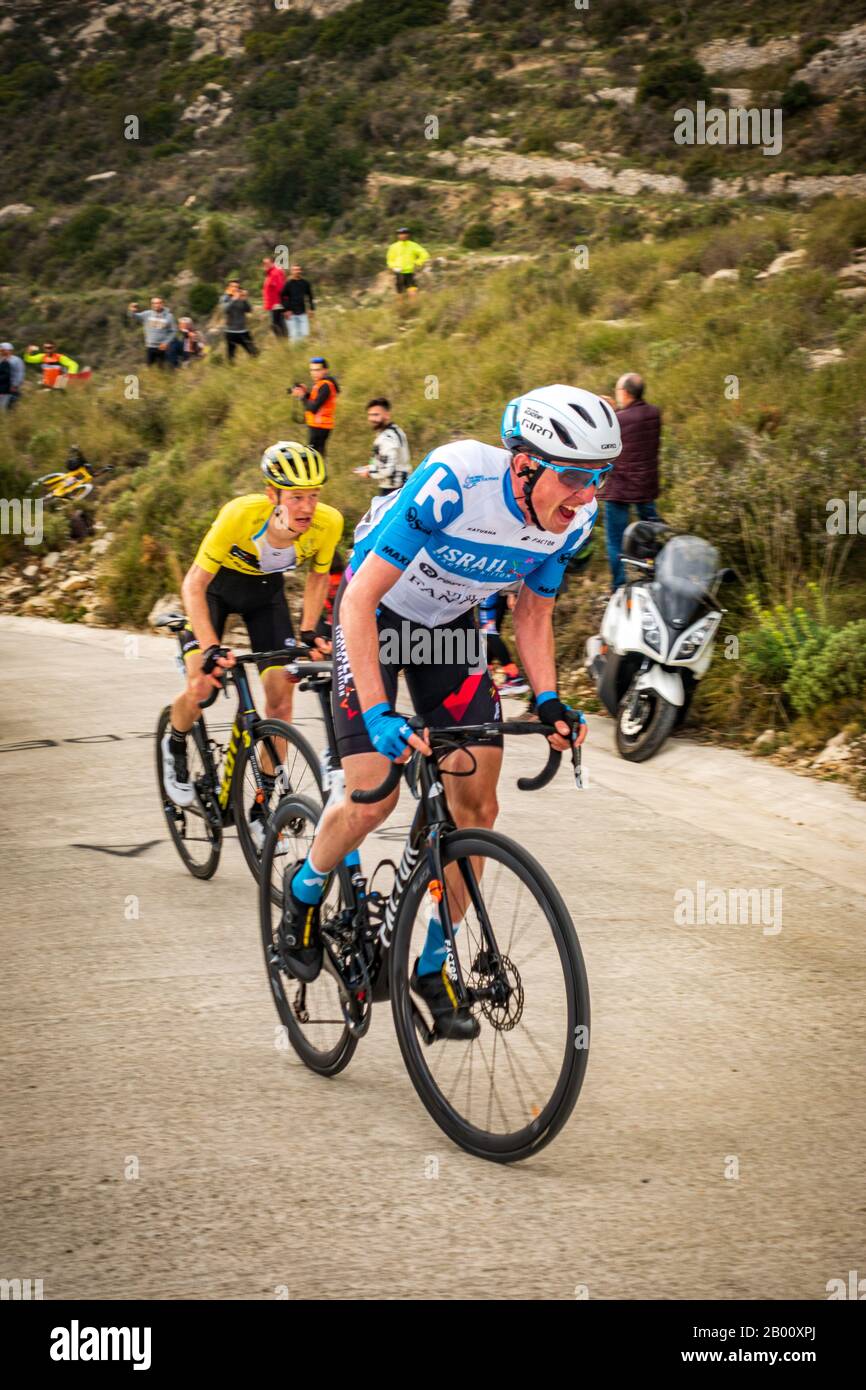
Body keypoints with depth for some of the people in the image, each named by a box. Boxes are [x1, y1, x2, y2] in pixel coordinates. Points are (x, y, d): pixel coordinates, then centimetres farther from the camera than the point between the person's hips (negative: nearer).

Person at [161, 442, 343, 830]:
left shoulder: (327, 523, -28)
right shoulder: (241, 515, -38)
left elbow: (318, 576, -5)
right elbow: (194, 584, -29)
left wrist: (308, 631, -15)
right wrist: (211, 648, -39)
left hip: (266, 590, 3)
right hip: (217, 583, -3)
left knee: (281, 697, -7)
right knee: (201, 685, -17)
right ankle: (175, 747, 17)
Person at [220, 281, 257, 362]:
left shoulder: (242, 298, 5)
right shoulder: (224, 298, -1)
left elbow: (249, 310, -2)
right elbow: (225, 309, -19)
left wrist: (245, 300, -15)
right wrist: (234, 299, -26)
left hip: (243, 331, 2)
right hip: (231, 332, -2)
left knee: (254, 352, -4)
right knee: (231, 356, 2)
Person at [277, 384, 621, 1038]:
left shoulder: (573, 518, -18)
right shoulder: (452, 483, -36)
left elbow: (533, 612, 0)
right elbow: (360, 599, -34)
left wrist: (548, 700, -15)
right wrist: (379, 715, -42)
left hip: (452, 625, 5)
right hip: (374, 616, -5)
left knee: (477, 800, -5)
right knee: (374, 798, -15)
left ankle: (433, 963, 10)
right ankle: (305, 890, 18)